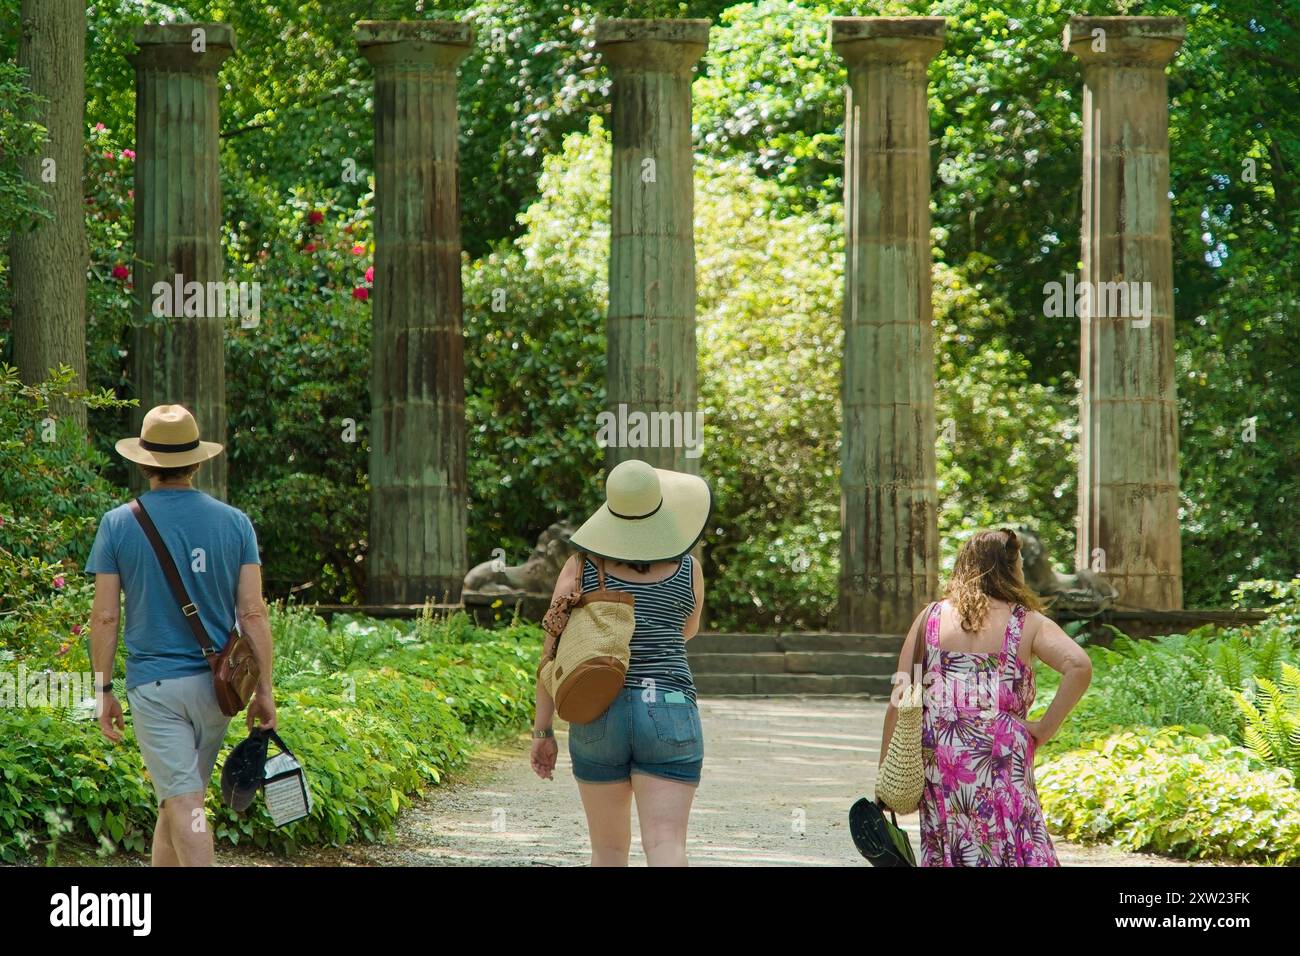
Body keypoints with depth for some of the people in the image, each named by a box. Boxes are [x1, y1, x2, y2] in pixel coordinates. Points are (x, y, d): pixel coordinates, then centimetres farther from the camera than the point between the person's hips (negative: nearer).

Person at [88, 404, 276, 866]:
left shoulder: (118, 524, -4)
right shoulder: (234, 522, 1)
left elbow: (105, 616, -5)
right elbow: (253, 613, -2)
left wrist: (104, 692, 3)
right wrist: (264, 689, 3)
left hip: (154, 684, -3)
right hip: (215, 684, 3)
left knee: (183, 803, -6)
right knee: (177, 797, 16)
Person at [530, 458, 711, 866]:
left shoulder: (581, 568, -2)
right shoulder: (688, 570, 1)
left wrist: (542, 731, 4)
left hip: (598, 716, 1)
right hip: (670, 718, -1)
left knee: (608, 849, 15)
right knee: (666, 850, -9)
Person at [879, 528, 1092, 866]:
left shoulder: (930, 618, 10)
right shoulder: (1028, 623, 3)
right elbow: (1079, 667, -15)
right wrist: (1044, 729, -6)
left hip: (937, 768, 3)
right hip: (1001, 762, -3)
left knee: (948, 856, 12)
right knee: (1019, 856, -3)